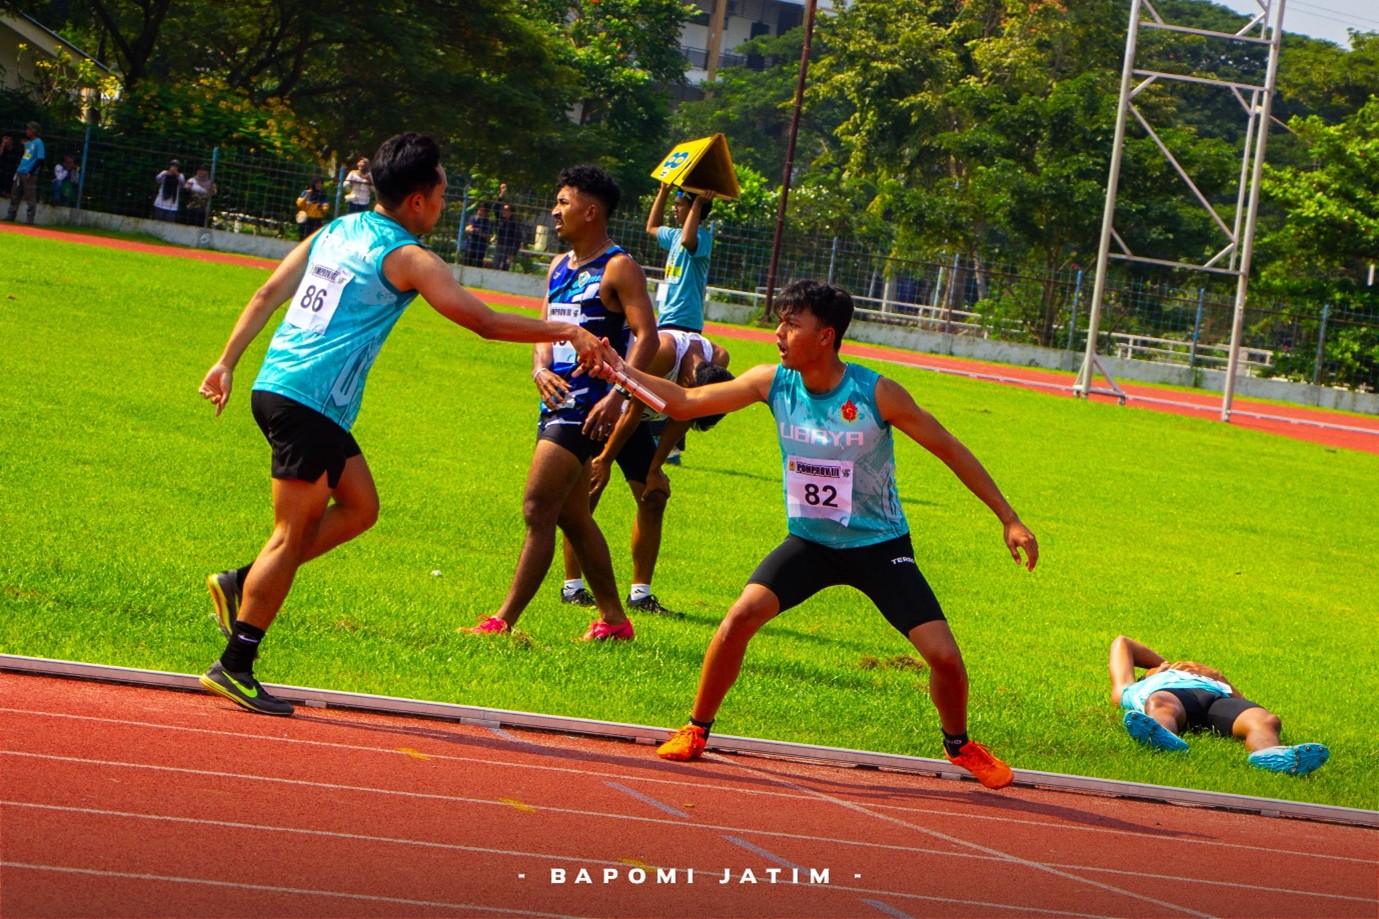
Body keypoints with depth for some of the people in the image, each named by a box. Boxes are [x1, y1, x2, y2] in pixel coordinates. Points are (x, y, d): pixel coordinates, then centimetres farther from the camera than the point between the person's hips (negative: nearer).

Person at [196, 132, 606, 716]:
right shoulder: (408, 257, -8)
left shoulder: (335, 231, 15)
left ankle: (241, 585, 15)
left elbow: (267, 295, 15)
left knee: (359, 506, 17)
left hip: (277, 386, 9)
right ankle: (234, 668, -3)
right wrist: (565, 332, -1)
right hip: (309, 402, -9)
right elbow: (484, 322, -9)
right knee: (292, 534, -4)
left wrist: (227, 362, 18)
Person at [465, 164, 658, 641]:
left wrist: (618, 395, -26)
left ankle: (504, 620, -9)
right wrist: (541, 369, -5)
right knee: (573, 516, 14)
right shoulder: (559, 267, 16)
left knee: (537, 510, -11)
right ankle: (613, 619, 23)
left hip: (588, 407, -9)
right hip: (557, 401, 9)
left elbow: (647, 336, -16)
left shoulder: (619, 269, -9)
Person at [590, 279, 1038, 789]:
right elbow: (685, 402, -4)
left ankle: (959, 745, 22)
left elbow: (949, 449, -11)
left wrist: (1008, 518, -10)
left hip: (880, 546, -2)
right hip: (810, 541, 2)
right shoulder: (773, 383, -11)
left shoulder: (876, 393, -21)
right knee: (741, 617, -21)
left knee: (945, 656, -10)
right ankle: (696, 731, -1)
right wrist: (620, 371, -16)